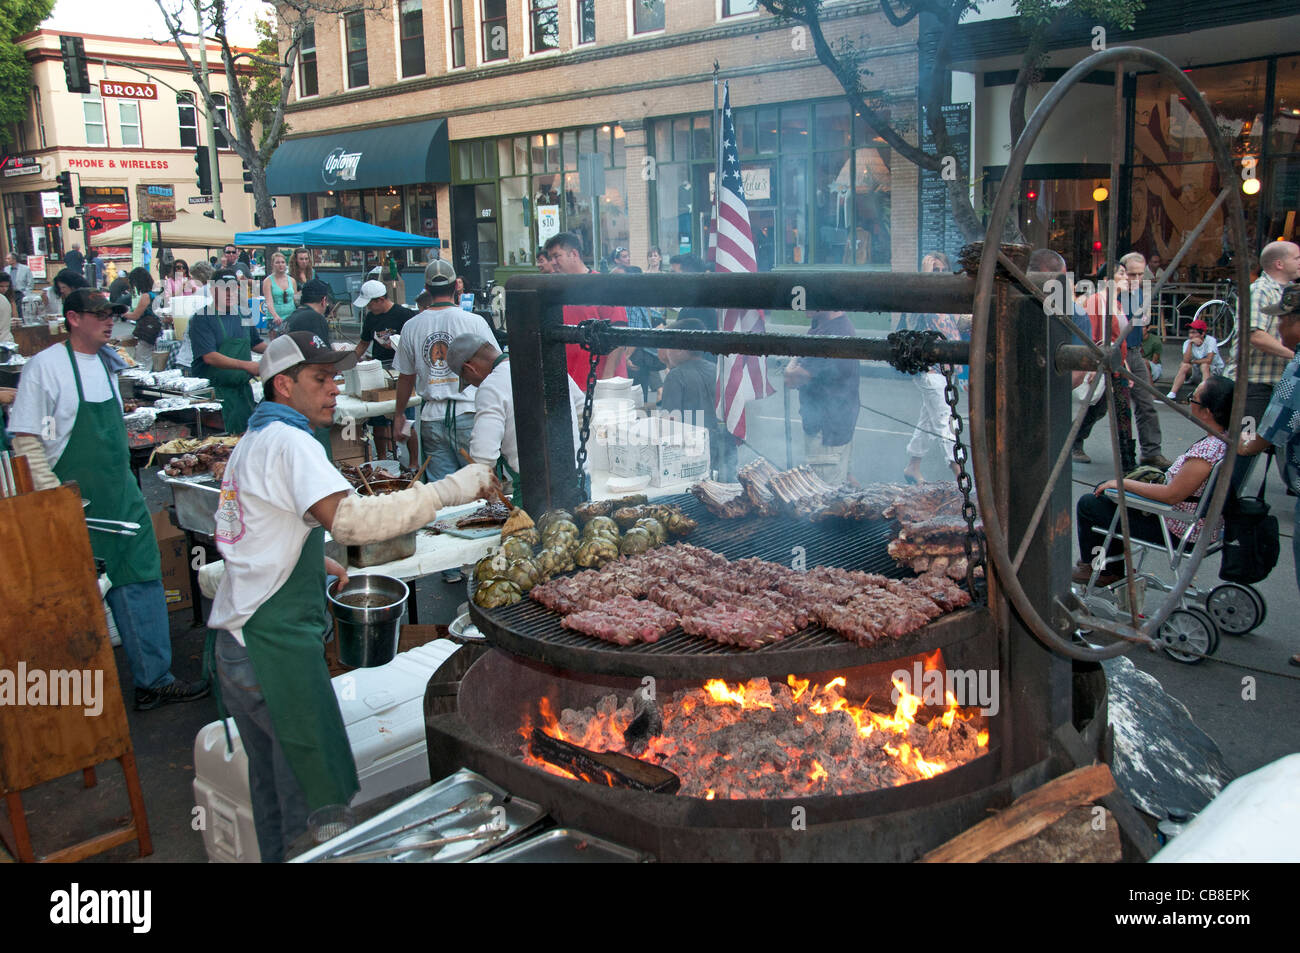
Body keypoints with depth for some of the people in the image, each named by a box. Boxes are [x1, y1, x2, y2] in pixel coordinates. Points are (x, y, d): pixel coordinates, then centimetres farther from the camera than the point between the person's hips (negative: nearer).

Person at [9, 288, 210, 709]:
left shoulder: (107, 362, 10)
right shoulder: (46, 366, -11)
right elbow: (25, 439, -13)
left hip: (120, 494, 7)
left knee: (142, 580, 6)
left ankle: (154, 679, 14)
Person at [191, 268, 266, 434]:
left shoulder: (243, 314, 10)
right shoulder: (202, 318, -9)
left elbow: (255, 344, 25)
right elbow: (210, 357, -18)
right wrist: (246, 365, -27)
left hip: (243, 388, 6)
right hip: (215, 390, -5)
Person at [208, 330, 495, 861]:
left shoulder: (252, 442, 17)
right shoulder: (288, 442, -16)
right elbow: (350, 519, -32)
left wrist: (316, 562, 18)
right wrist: (450, 490, -31)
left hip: (235, 641, 10)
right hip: (275, 648, -10)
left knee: (272, 782, 21)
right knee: (318, 787, 0)